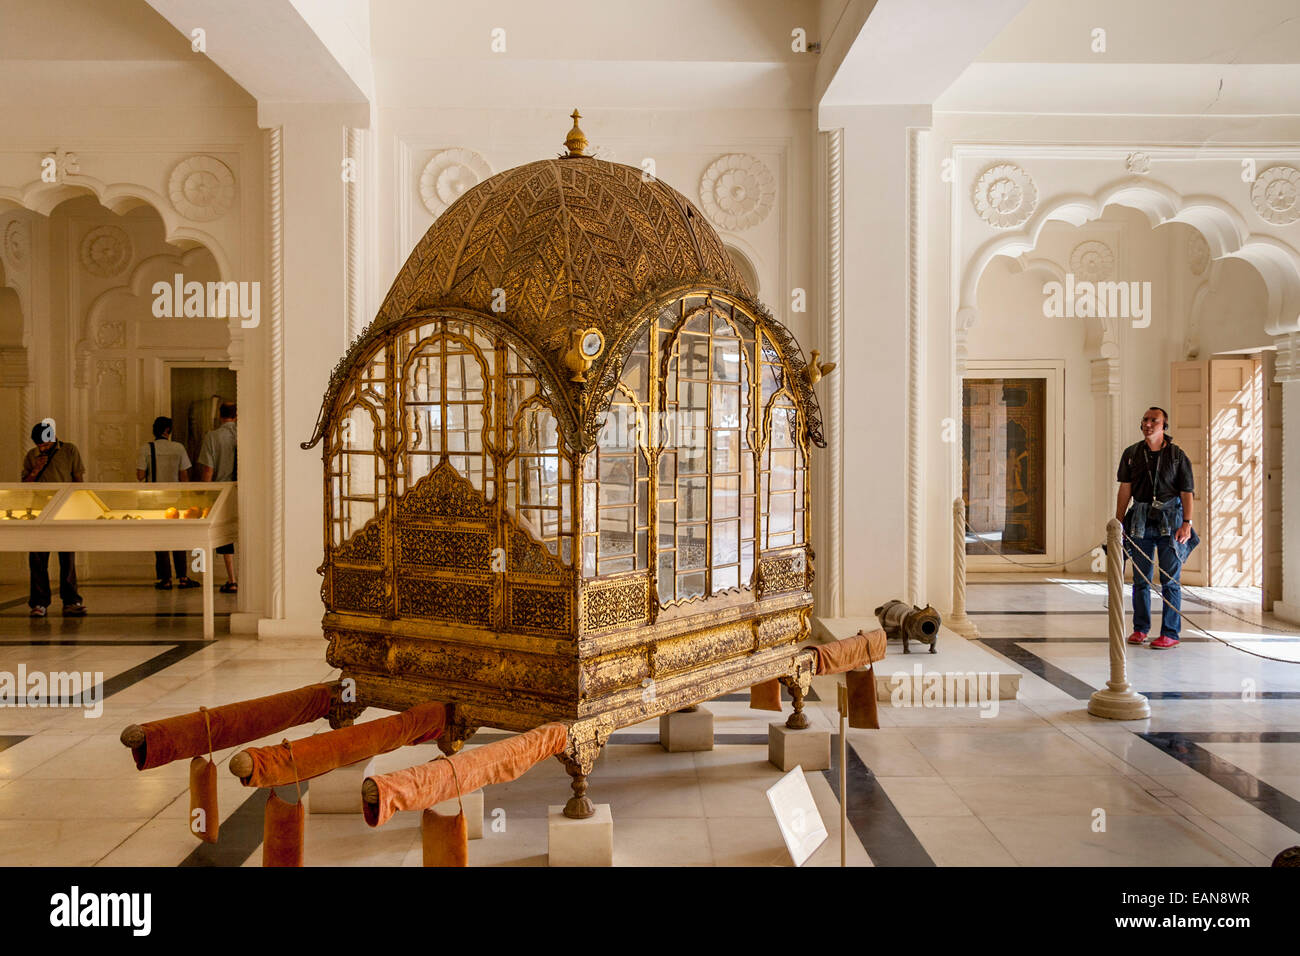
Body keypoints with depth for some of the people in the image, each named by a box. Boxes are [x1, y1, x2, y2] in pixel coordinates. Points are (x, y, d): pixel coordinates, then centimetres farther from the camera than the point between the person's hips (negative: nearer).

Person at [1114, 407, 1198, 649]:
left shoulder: (1177, 455, 1)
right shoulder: (1131, 454, 8)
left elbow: (1187, 492, -1)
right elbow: (1125, 490, 7)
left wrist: (1187, 524, -11)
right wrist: (1118, 522, 1)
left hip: (1169, 519, -2)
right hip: (1140, 520, 3)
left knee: (1170, 579, -3)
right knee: (1140, 578, 7)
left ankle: (1170, 633, 2)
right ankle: (1140, 629, 18)